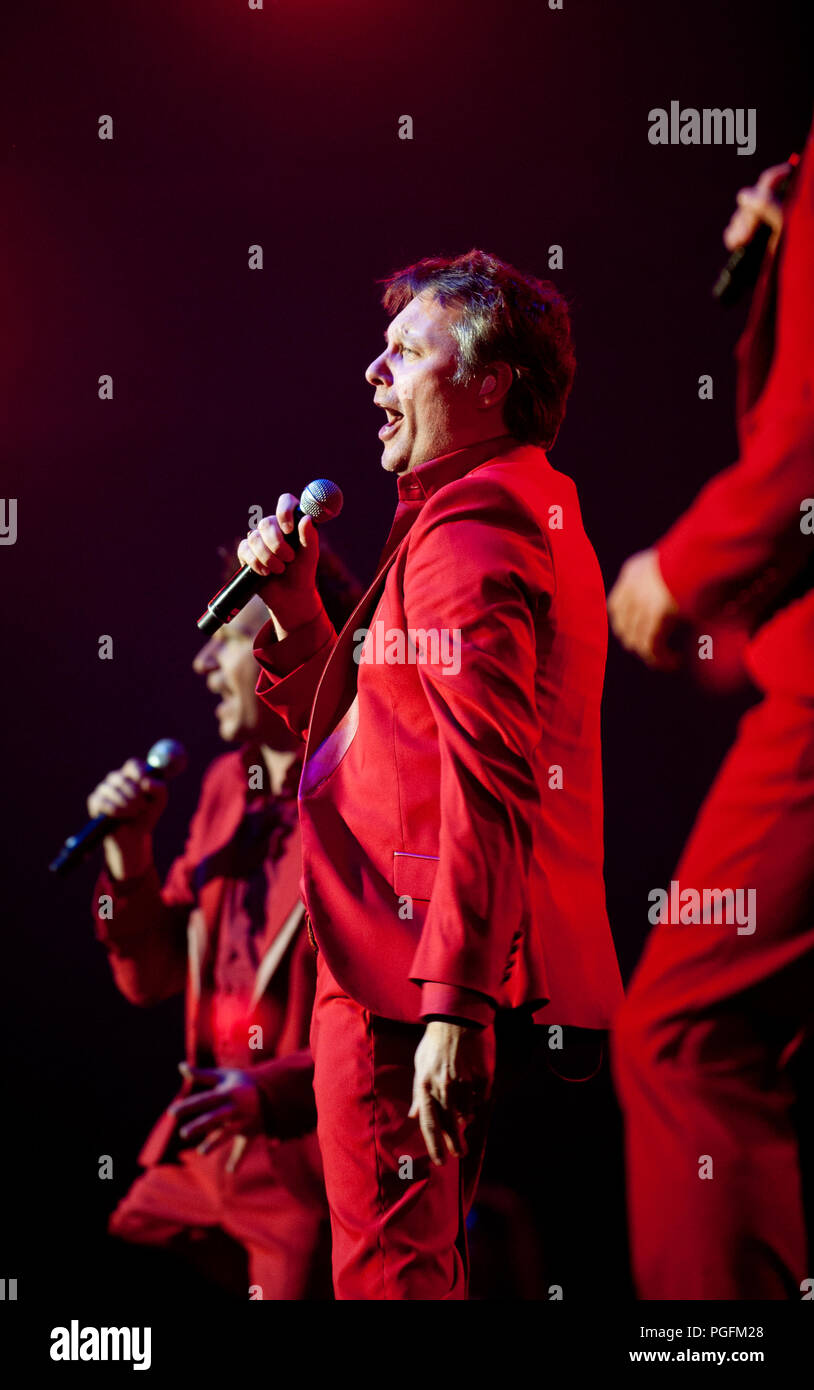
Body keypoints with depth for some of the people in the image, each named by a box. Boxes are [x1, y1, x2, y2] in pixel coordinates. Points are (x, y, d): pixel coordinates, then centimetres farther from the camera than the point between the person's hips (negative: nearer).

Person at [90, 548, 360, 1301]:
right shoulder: (227, 784, 10)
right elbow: (152, 978, 14)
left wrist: (274, 1091, -29)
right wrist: (128, 852, -1)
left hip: (310, 1176, -7)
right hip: (197, 1156, 7)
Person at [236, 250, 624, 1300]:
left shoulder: (466, 533, -13)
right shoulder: (530, 517, 20)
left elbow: (490, 784, -25)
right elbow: (348, 727, 24)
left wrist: (451, 1006, -29)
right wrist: (294, 605, 10)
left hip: (403, 975, -11)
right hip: (444, 976, 11)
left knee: (387, 1272, -5)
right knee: (423, 1262, 19)